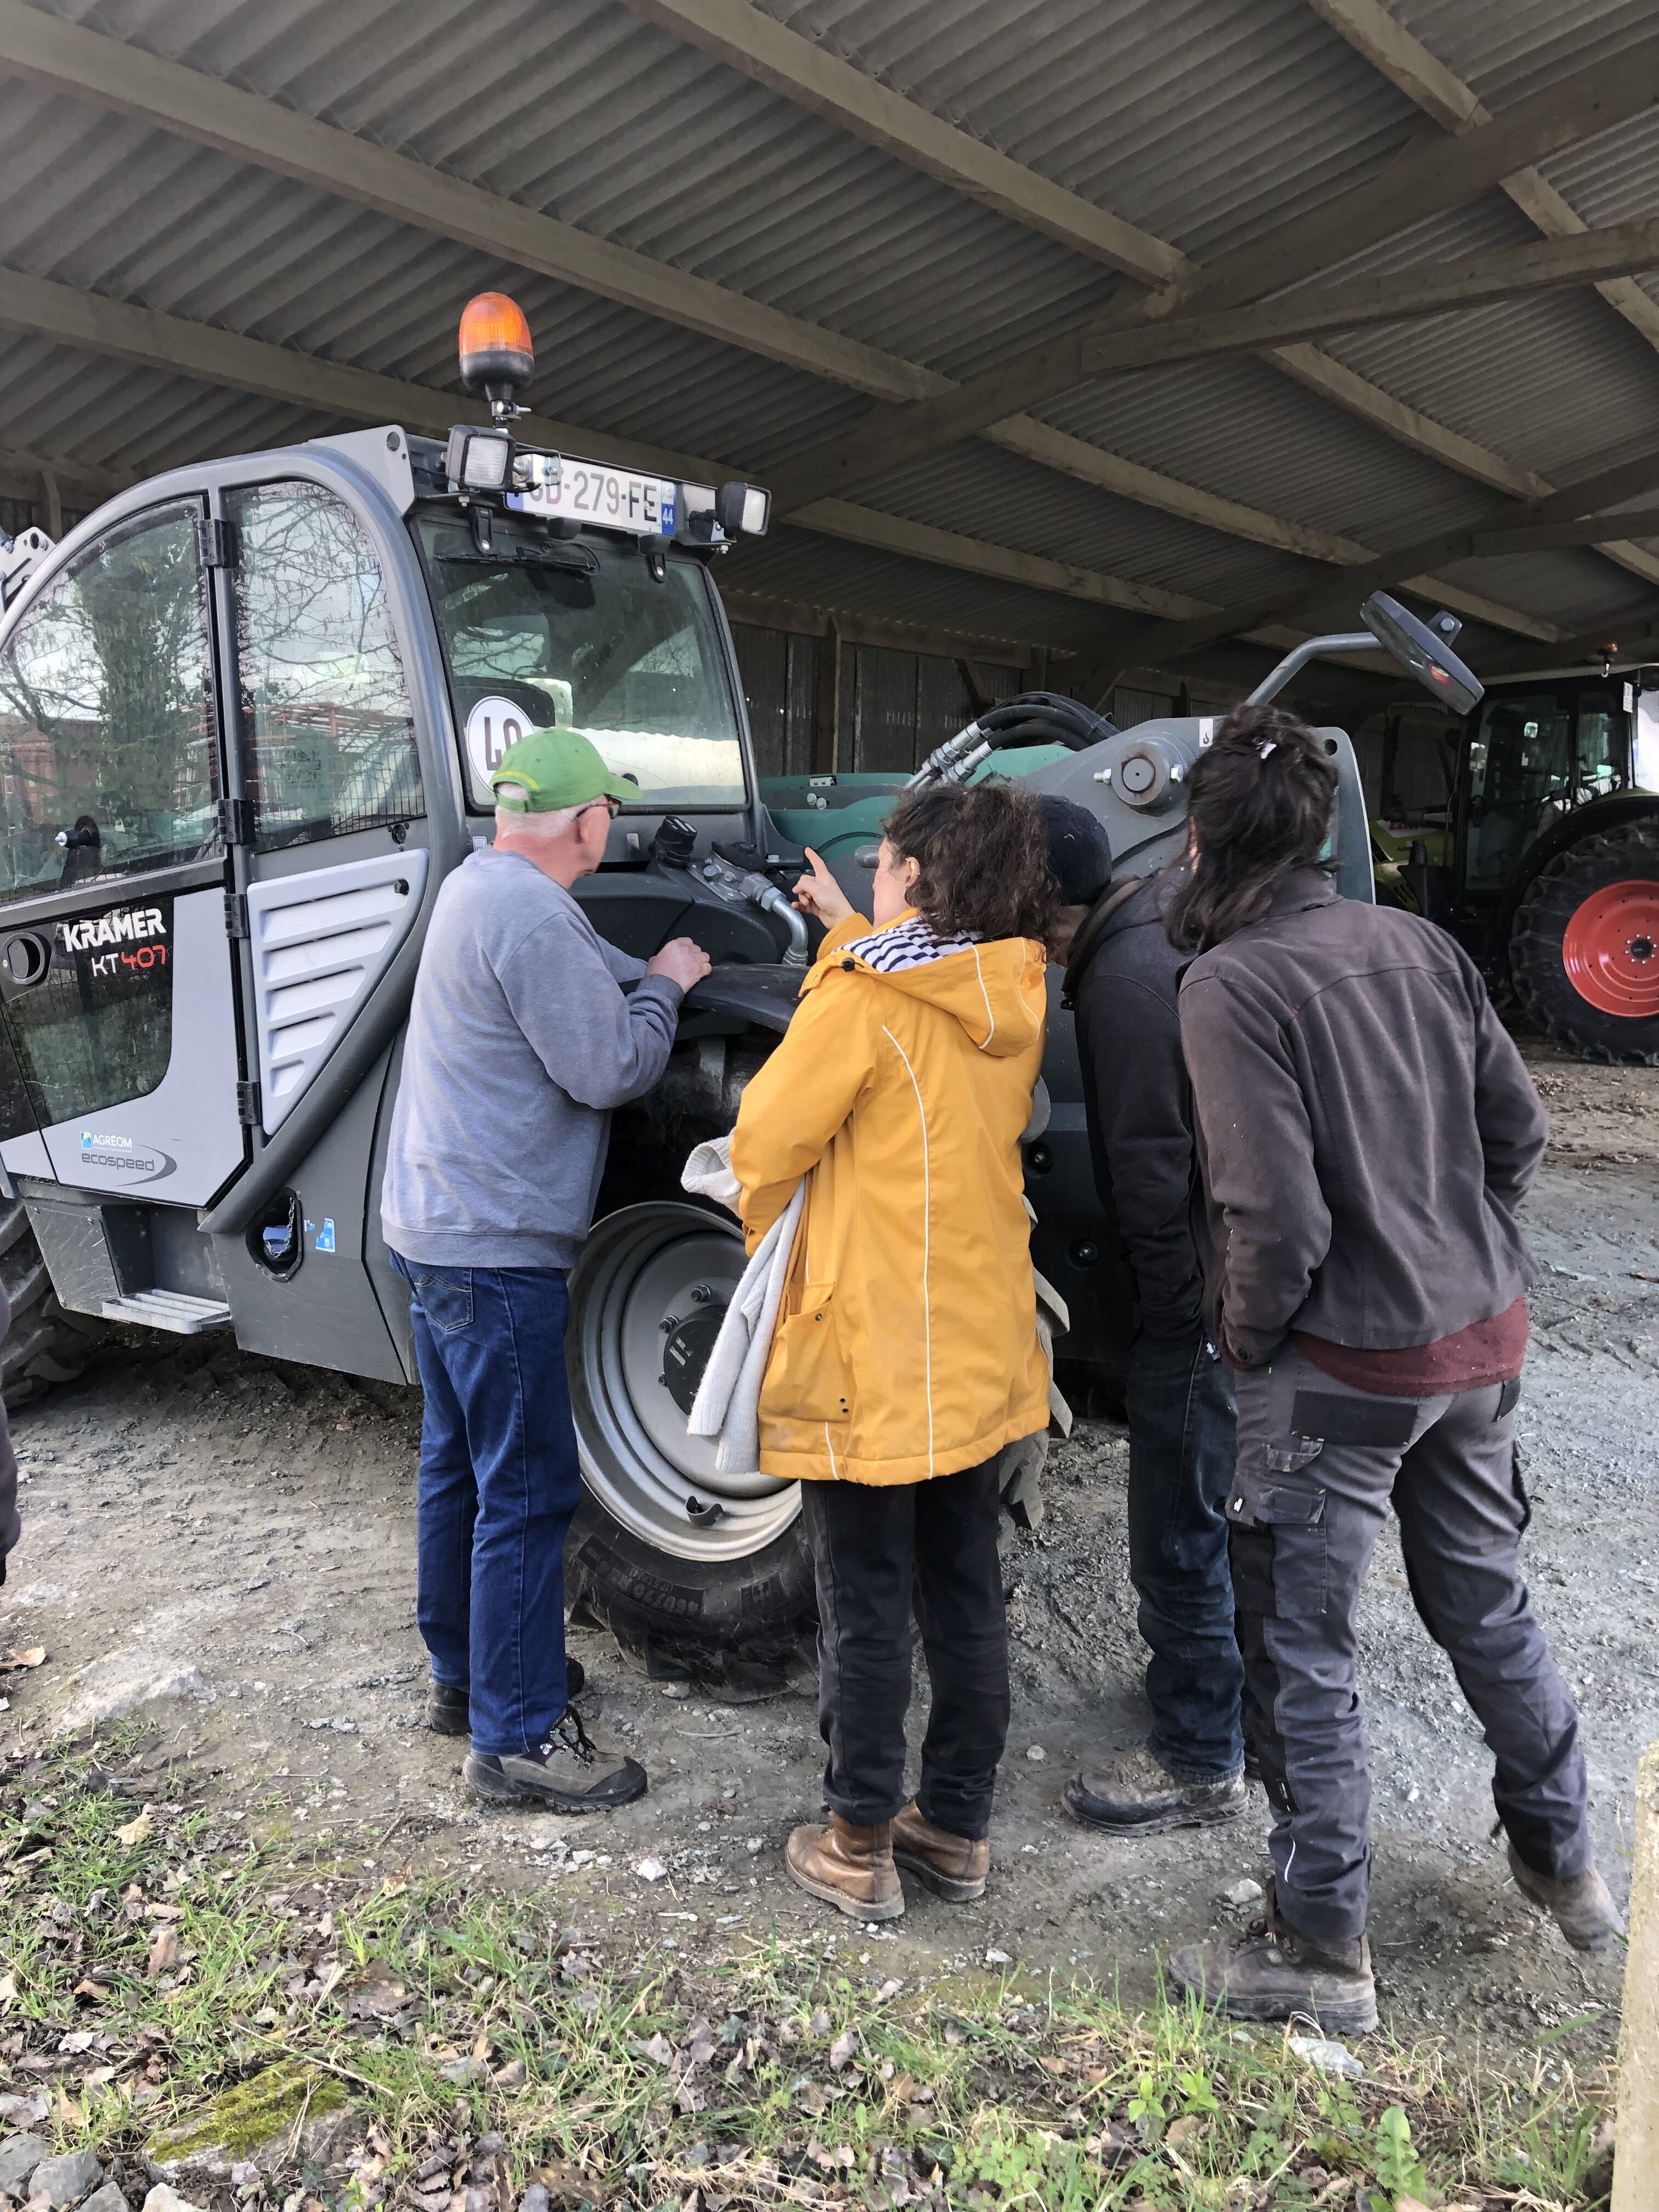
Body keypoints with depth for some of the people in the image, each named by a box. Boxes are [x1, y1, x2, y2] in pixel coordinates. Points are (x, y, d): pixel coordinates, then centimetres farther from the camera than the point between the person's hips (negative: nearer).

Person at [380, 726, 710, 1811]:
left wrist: (651, 976, 6)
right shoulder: (532, 917, -21)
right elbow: (610, 1071, -19)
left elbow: (586, 978, 18)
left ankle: (465, 1672, 35)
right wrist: (664, 987, -5)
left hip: (436, 1226, 11)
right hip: (498, 1245, -11)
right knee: (529, 1489, -2)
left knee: (462, 1461, 20)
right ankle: (517, 1736, 8)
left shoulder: (478, 885, 11)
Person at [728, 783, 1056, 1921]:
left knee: (868, 1612, 7)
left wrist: (767, 1249, 8)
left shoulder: (862, 998, -17)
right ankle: (959, 1828, 31)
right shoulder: (1014, 997, 1)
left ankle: (861, 1849, 20)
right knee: (968, 1598, 17)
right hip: (983, 1350, 7)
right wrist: (851, 930, 24)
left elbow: (766, 1141, -11)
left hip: (872, 1359, -6)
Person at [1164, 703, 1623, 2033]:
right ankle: (1566, 1867, 45)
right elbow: (1518, 1128, 7)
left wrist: (1247, 1343, -6)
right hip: (1482, 1338, 7)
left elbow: (1278, 1218, -23)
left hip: (1341, 1370, -7)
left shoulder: (1230, 985, -19)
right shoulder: (1420, 944, 2)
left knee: (1301, 1655, 9)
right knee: (1487, 1601, 25)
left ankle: (1325, 1953, 23)